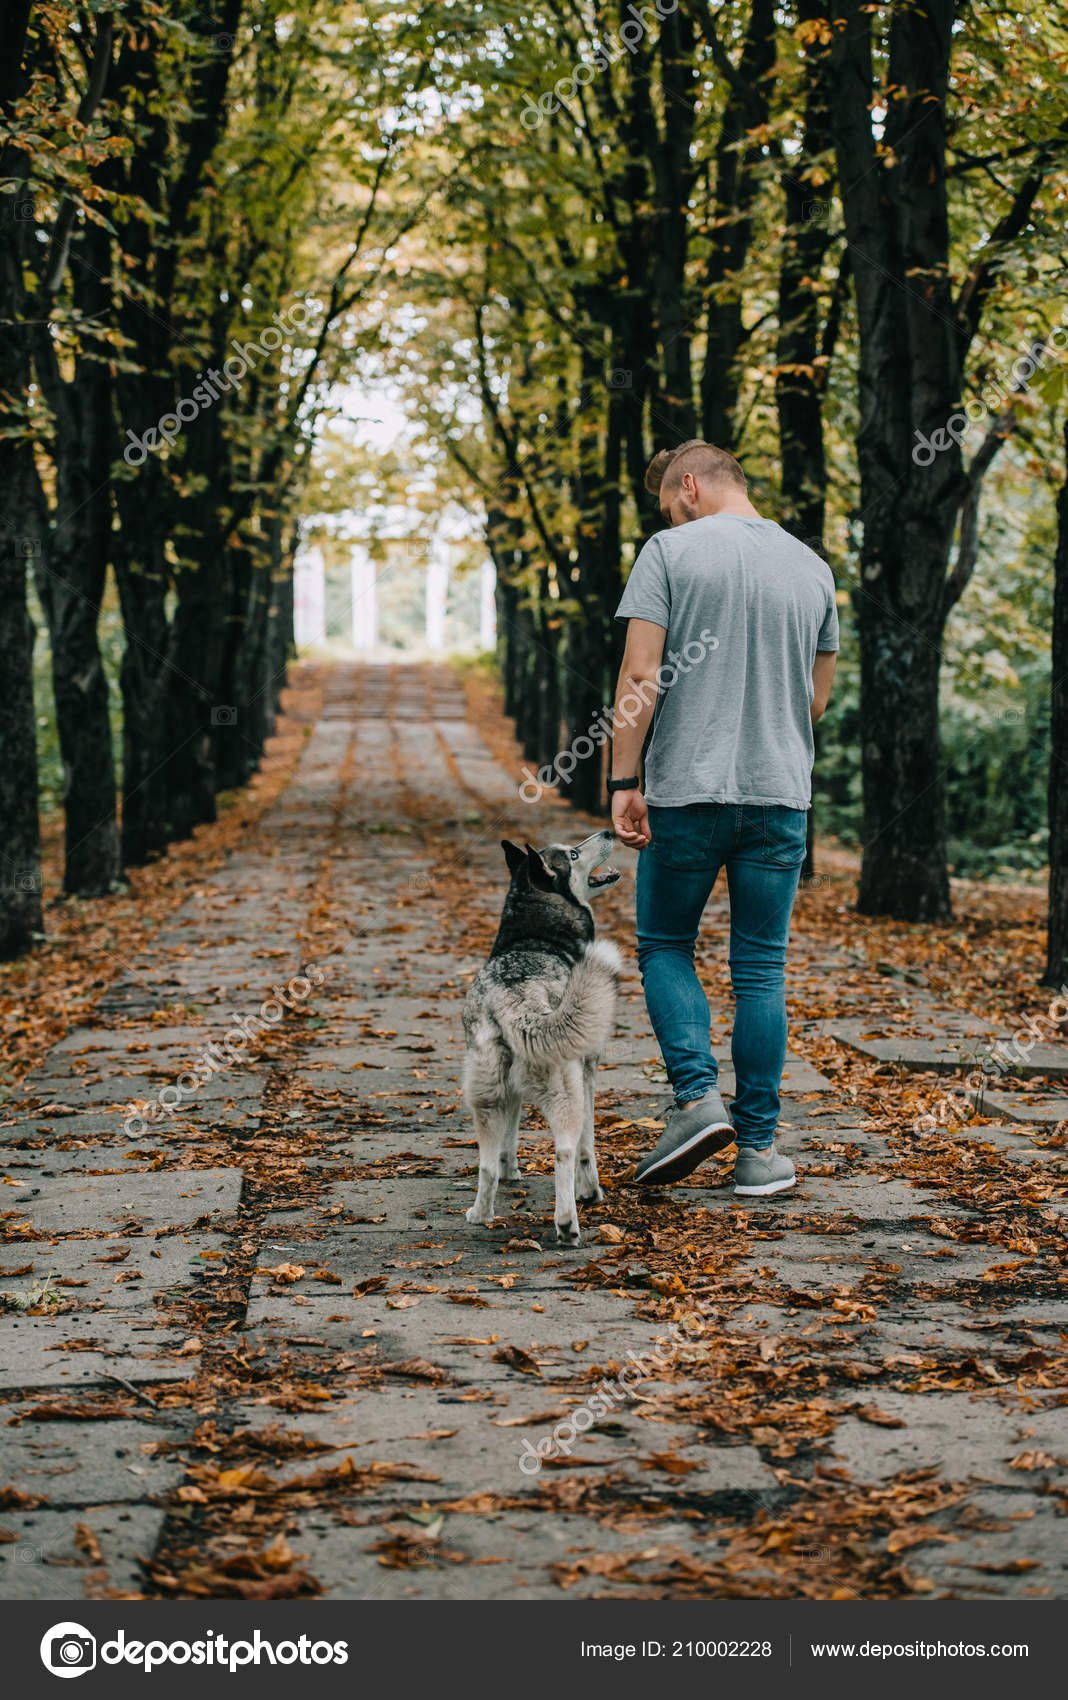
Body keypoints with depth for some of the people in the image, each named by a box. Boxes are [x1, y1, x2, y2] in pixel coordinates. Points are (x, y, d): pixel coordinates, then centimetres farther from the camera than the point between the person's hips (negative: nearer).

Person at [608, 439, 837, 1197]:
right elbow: (818, 695, 14)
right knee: (762, 969, 8)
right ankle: (759, 1147, 9)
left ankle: (698, 1094, -6)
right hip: (781, 794, 3)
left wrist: (624, 780, -8)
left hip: (686, 792, -3)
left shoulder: (671, 552, -4)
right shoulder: (812, 567, 9)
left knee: (665, 945, 13)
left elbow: (640, 676, -11)